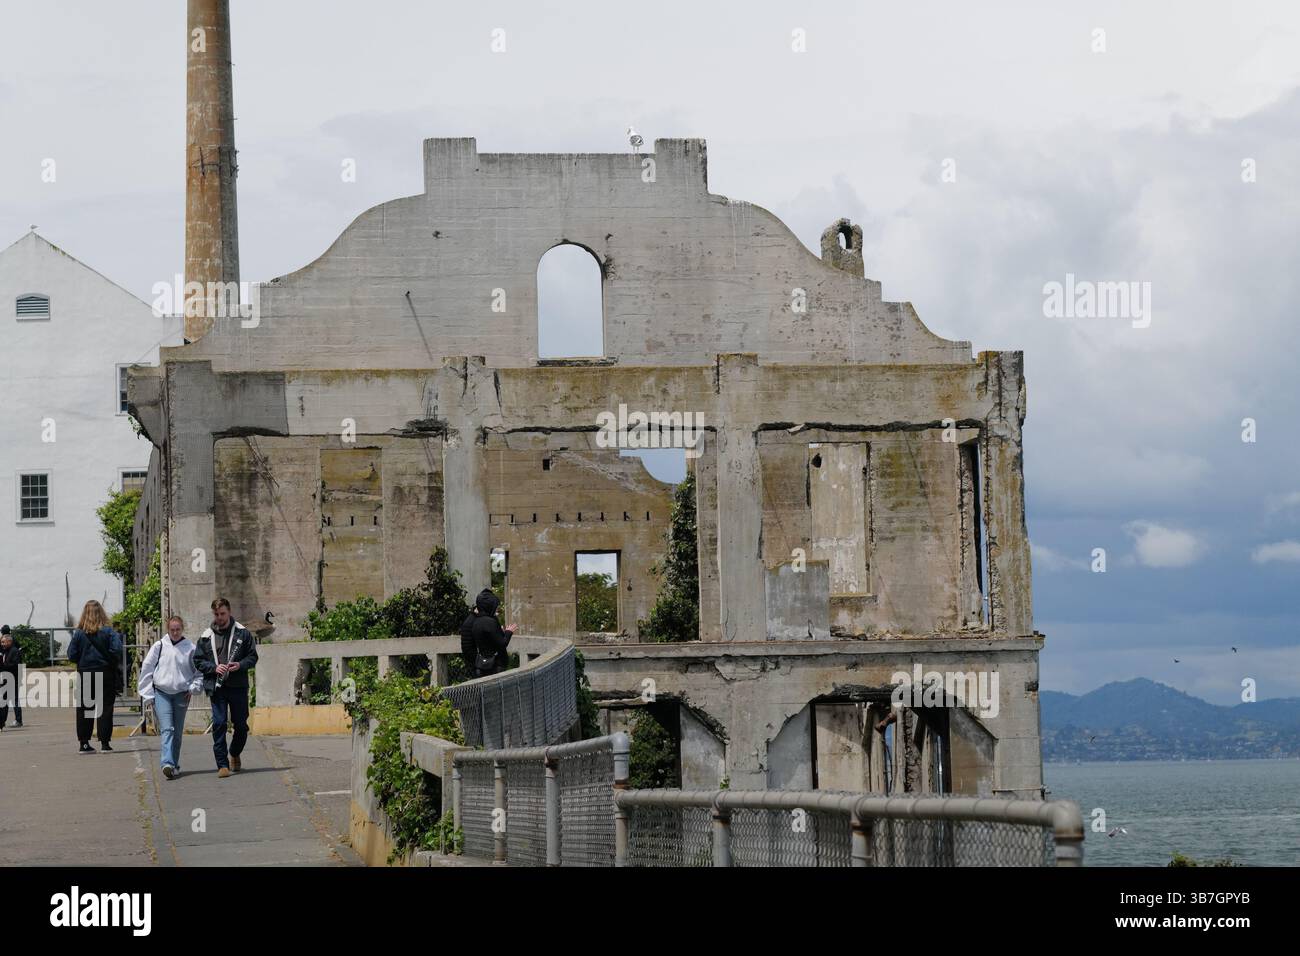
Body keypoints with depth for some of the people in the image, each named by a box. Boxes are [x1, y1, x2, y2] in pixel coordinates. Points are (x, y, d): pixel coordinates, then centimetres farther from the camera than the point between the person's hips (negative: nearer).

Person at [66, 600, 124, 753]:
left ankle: (84, 743, 7)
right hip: (105, 672, -1)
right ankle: (104, 742, 1)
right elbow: (116, 650, -15)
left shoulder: (79, 633, -3)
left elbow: (72, 655, -5)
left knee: (84, 708, 8)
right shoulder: (108, 631, -7)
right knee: (105, 707, 4)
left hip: (84, 673, 1)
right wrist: (116, 665, 4)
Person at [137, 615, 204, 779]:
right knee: (167, 729, -14)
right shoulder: (159, 646, 0)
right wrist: (147, 693, 3)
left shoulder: (190, 648, 0)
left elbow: (199, 672, 9)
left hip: (181, 694, 1)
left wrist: (193, 688, -4)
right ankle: (167, 764, -25)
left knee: (178, 732, 8)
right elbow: (146, 668, 5)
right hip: (161, 693, -1)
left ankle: (174, 764, 20)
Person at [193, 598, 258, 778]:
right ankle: (222, 764, -3)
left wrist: (240, 665, -14)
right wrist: (214, 668, -10)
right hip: (216, 687, 0)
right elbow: (198, 661, 8)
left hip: (238, 687, 0)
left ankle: (235, 755, 33)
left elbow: (253, 656, 6)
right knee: (219, 724, -7)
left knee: (241, 725, 6)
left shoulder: (242, 633, 4)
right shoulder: (206, 636, 6)